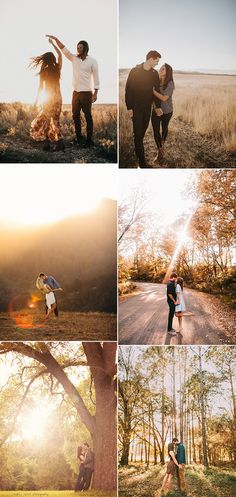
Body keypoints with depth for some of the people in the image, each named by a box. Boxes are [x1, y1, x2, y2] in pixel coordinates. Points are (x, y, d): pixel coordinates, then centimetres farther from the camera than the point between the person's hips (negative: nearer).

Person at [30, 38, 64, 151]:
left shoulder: (43, 71, -9)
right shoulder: (57, 69, -1)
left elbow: (41, 87, -5)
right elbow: (60, 54, 16)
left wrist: (36, 99, 5)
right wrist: (52, 43, 25)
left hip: (48, 98, -3)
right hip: (58, 97, 4)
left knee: (44, 119, 4)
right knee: (55, 119, 11)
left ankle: (46, 142, -7)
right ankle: (59, 142, 4)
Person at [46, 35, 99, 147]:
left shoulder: (92, 61, -4)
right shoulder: (74, 58, 9)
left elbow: (96, 78, -5)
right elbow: (63, 49, 6)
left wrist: (95, 93, -10)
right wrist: (55, 38, -5)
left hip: (86, 93, -5)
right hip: (76, 92, 5)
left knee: (88, 116, -2)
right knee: (75, 115, 8)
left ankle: (89, 139, 2)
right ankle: (79, 137, 17)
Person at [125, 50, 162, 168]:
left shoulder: (154, 73, 4)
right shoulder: (135, 71, -10)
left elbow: (157, 90, 12)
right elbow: (128, 89, -9)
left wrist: (158, 106, 8)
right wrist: (129, 107, -12)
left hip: (147, 107, 5)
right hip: (136, 107, -5)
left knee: (143, 131, 8)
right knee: (138, 133, -6)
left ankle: (137, 150, 25)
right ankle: (142, 160, -5)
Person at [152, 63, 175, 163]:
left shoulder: (170, 84, -17)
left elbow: (164, 98, -24)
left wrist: (153, 90, -25)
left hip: (166, 111, -3)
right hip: (156, 110, 3)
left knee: (164, 129, 17)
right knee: (156, 130, -2)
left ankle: (162, 146, 38)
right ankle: (160, 152, 7)